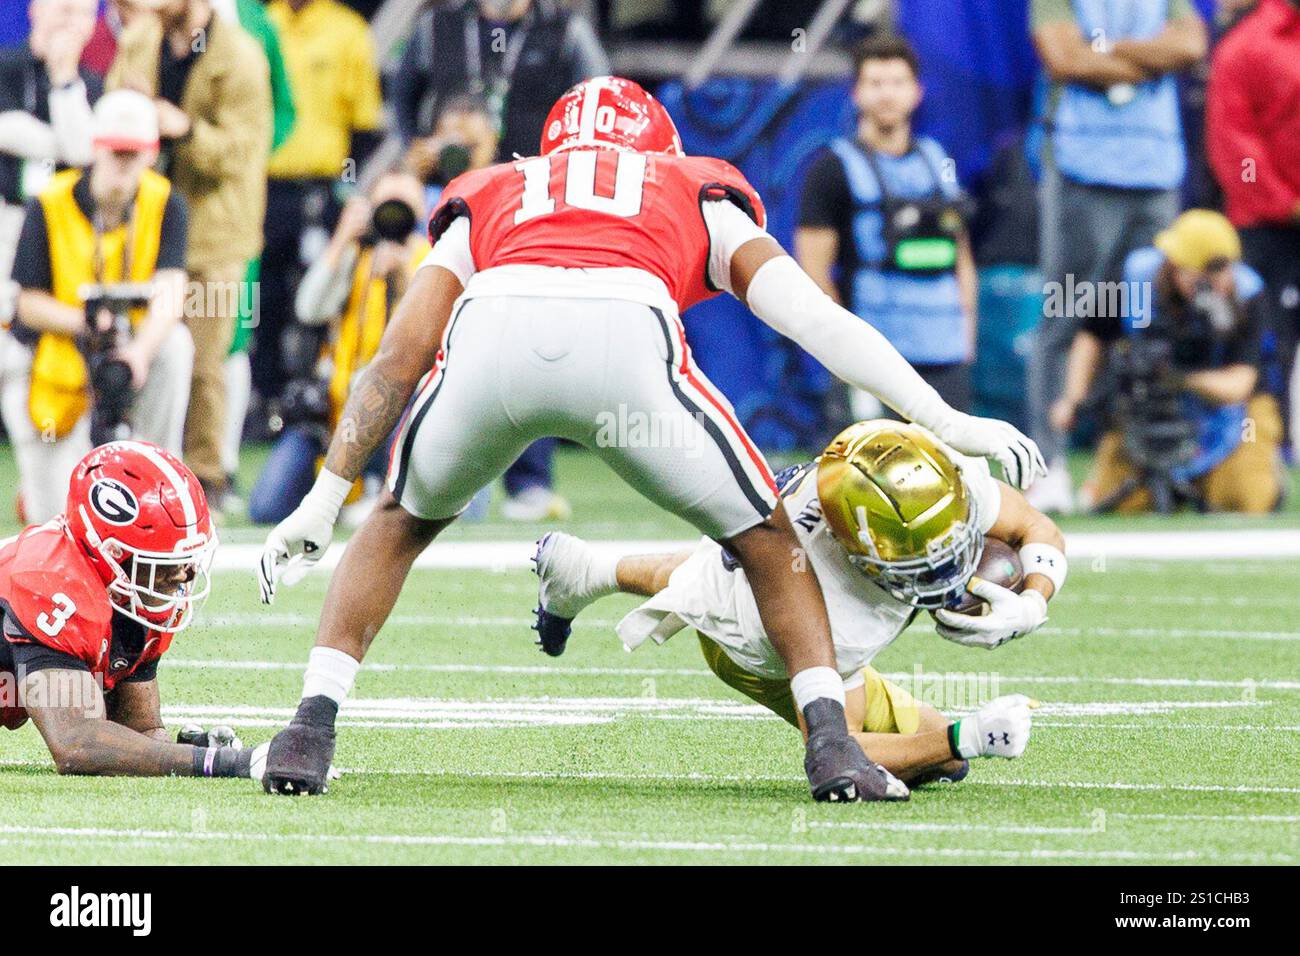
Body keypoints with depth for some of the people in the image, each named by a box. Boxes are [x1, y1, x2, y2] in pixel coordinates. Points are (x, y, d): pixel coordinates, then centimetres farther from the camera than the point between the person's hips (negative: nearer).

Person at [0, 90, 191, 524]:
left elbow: (169, 294, -24)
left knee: (175, 344, -34)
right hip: (51, 360, -2)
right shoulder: (49, 206, -17)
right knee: (58, 518, -12)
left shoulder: (164, 204, -12)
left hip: (128, 348, 2)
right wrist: (84, 322, -34)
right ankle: (44, 468, 27)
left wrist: (140, 350, -44)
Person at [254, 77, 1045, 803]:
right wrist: (948, 424, 27)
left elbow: (400, 358, 31)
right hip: (628, 339, -1)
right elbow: (816, 319, 26)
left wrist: (324, 503, 33)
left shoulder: (486, 200, 40)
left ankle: (311, 728, 18)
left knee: (403, 522, 30)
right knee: (766, 537, 23)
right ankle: (832, 741, 8)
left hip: (489, 334, 1)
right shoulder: (700, 196, 38)